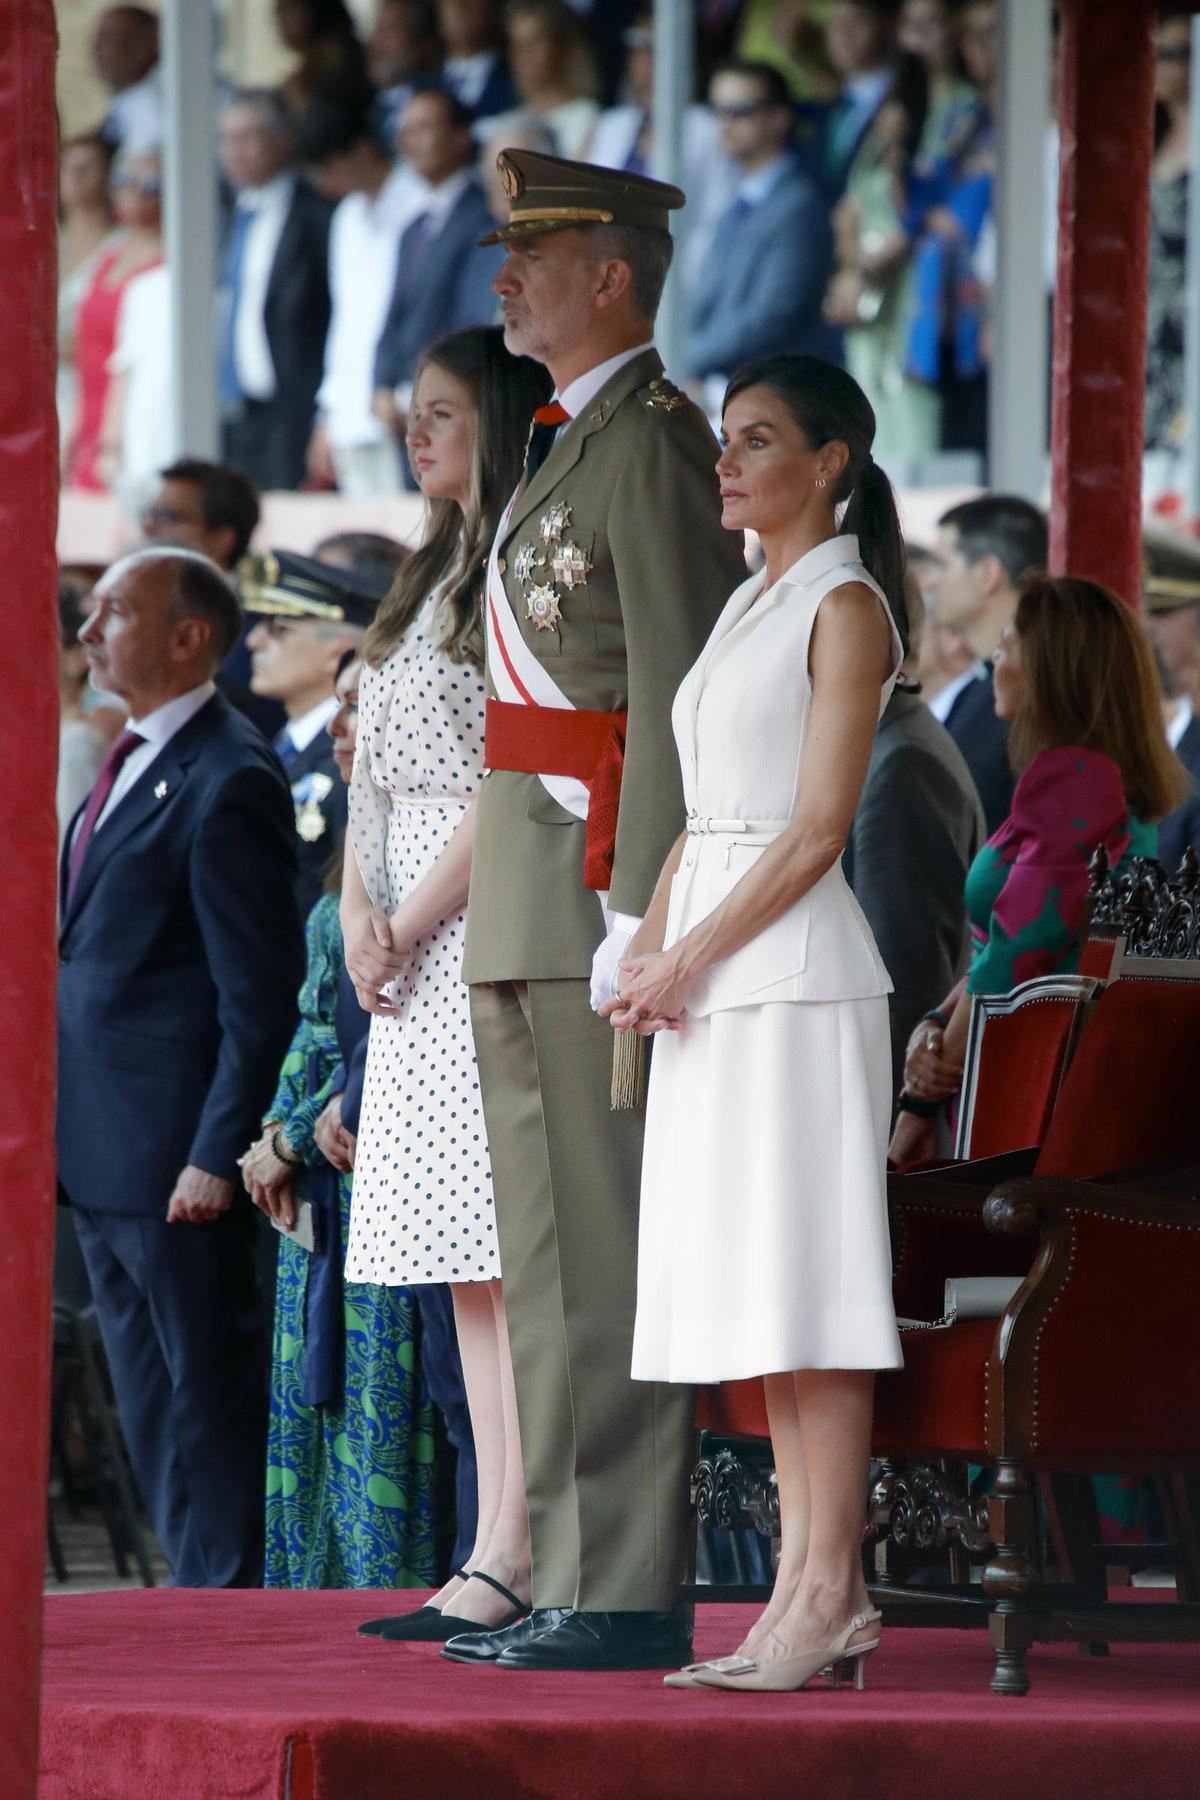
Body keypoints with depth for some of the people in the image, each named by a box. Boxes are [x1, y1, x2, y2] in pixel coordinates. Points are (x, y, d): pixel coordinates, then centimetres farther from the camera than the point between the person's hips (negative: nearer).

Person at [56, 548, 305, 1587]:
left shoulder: (227, 783, -14)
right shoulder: (129, 770, 16)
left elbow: (261, 994, -16)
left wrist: (216, 1155, -20)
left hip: (175, 1152, -10)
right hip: (105, 1158, 10)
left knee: (210, 1404, -4)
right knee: (154, 1416, 13)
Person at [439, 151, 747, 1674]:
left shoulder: (655, 441, -11)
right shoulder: (571, 450, 20)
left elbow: (679, 698, -17)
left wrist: (639, 919, -21)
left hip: (604, 872, -10)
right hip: (527, 914, 10)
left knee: (609, 1256, -9)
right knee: (553, 1261, 10)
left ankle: (630, 1600, -9)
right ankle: (574, 1586, 13)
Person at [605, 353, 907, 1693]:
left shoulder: (847, 606, -6)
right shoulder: (749, 605, 19)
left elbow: (816, 831, -13)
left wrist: (687, 963, -13)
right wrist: (647, 955, 6)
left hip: (795, 971, -9)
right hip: (708, 974, 9)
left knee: (805, 1275, -10)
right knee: (756, 1281, 5)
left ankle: (829, 1588, -11)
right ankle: (806, 1587, 5)